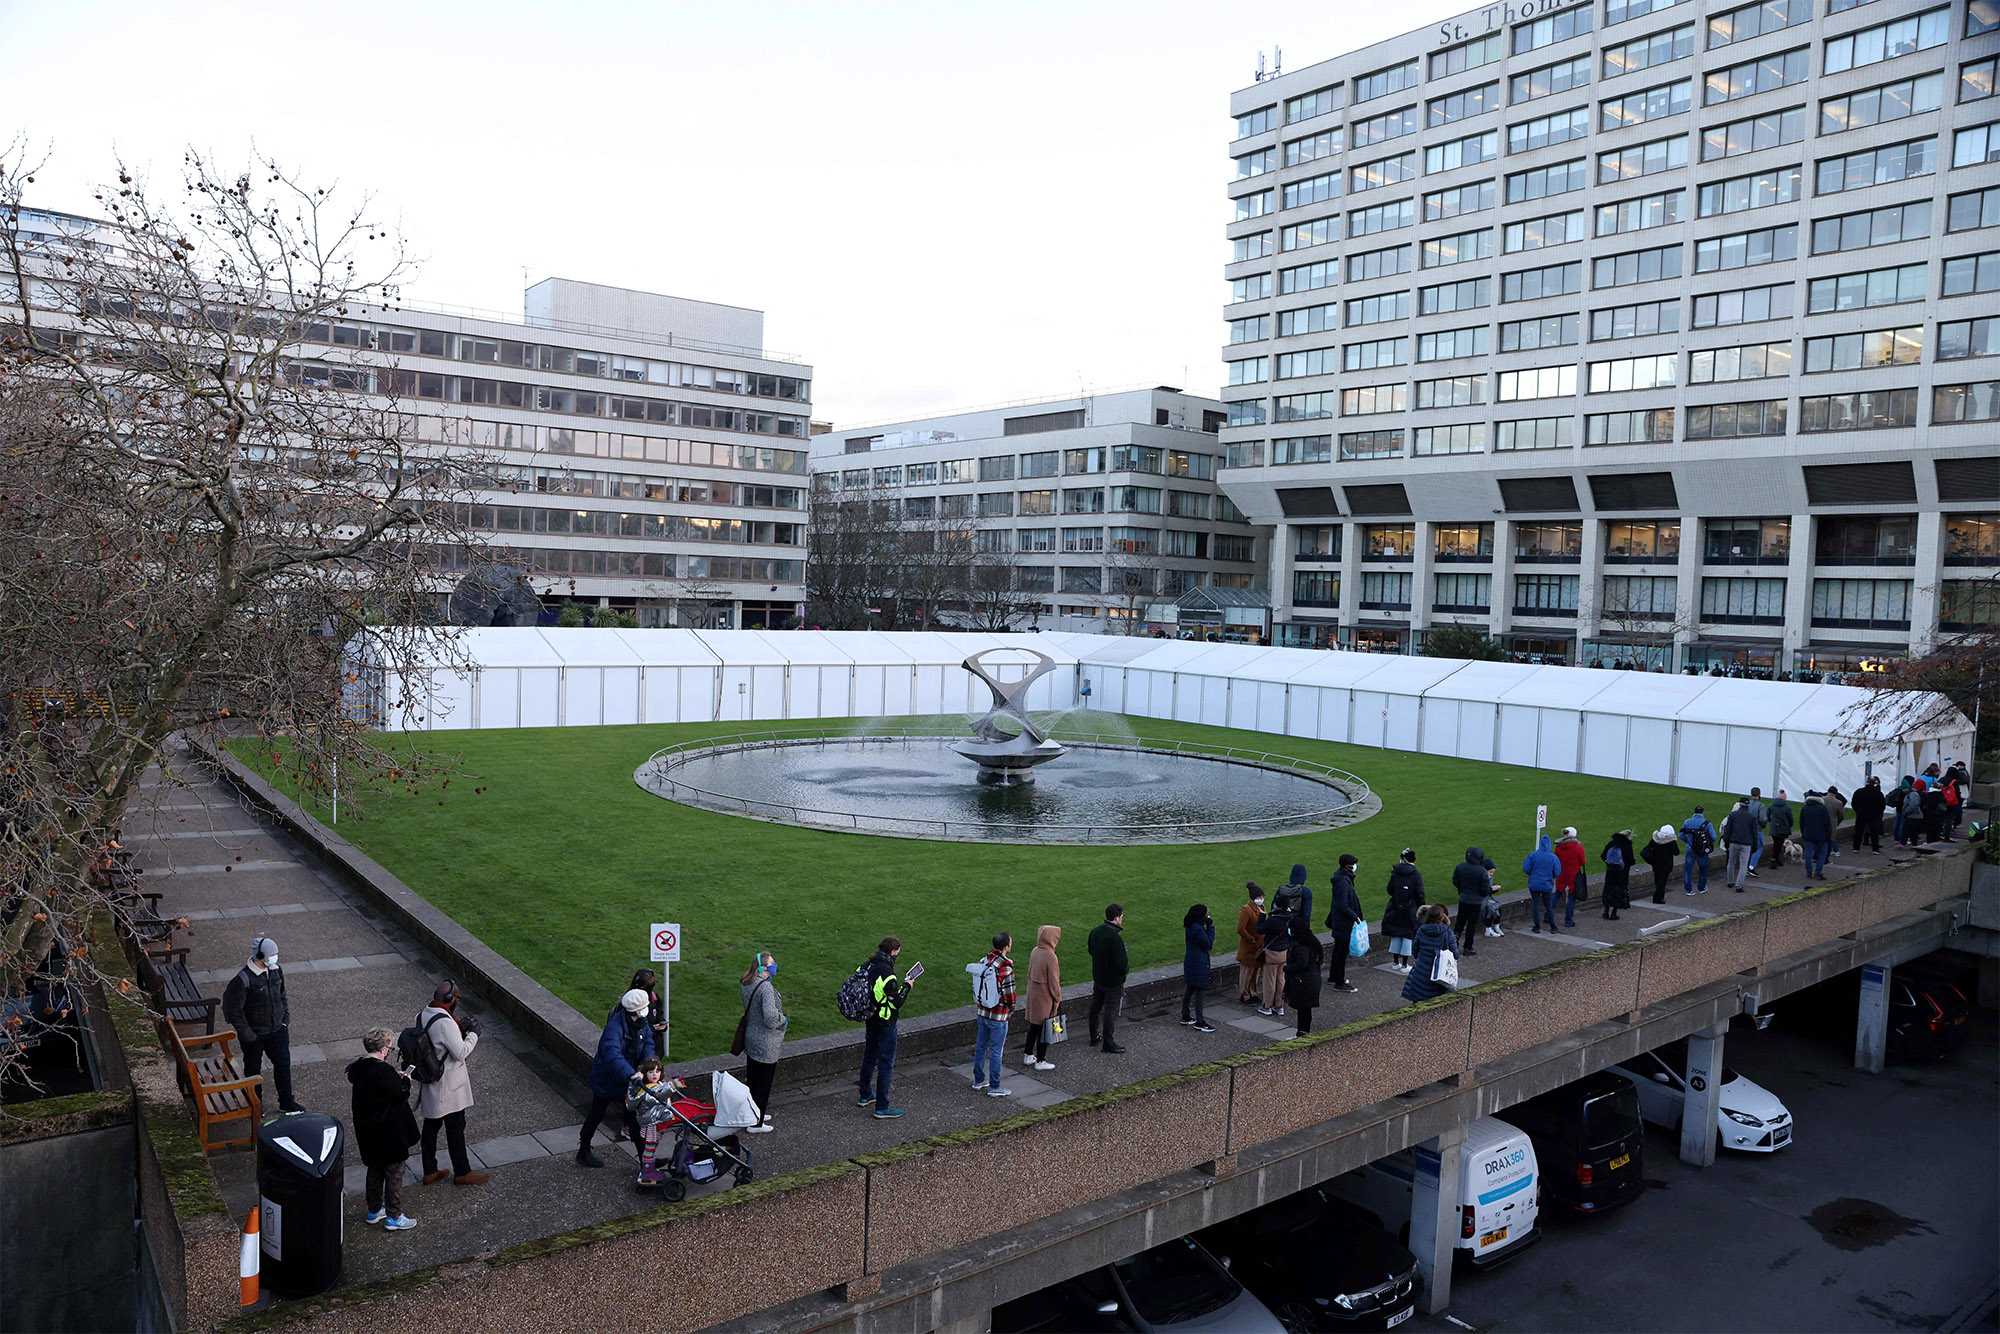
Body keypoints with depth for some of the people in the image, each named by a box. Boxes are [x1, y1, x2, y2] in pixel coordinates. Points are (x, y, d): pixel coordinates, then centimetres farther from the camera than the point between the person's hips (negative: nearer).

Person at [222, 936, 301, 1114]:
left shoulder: (276, 971, -5)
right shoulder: (243, 979, -25)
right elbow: (234, 1011, -18)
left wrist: (286, 1018, 6)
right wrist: (247, 1034, -16)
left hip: (277, 1028, 5)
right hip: (254, 1033, -5)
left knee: (283, 1063, 14)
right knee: (253, 1069, 15)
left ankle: (286, 1102, 30)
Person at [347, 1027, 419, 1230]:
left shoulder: (358, 1067, 1)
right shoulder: (382, 1070, -26)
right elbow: (401, 1094, -22)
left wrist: (395, 1078, 10)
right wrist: (405, 1080, -3)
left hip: (367, 1130, 9)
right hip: (388, 1131, -9)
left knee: (375, 1170, 23)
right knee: (394, 1172, 4)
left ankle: (374, 1210, 35)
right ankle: (394, 1217, 11)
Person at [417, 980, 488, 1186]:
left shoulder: (422, 1015, 0)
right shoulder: (445, 1023, -28)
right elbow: (461, 1053, -23)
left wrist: (459, 1027, 7)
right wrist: (473, 1033, -11)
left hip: (429, 1085, 8)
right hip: (447, 1086, -8)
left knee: (431, 1125, 17)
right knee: (455, 1128, 5)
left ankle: (430, 1172, 28)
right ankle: (462, 1173, 17)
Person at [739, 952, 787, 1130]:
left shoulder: (747, 984, 2)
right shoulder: (766, 987, -26)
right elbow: (770, 1016, -33)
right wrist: (783, 1019, -13)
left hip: (751, 1040, 9)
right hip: (765, 1045, -9)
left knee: (753, 1080, 22)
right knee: (762, 1083, 5)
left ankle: (754, 1114, 37)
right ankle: (756, 1124, 15)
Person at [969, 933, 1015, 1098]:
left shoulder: (982, 962, -3)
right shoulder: (1006, 969, -24)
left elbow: (975, 986, 5)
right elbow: (1010, 996, -18)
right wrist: (1011, 1010, 0)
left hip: (981, 1012, 7)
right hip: (998, 1016, -7)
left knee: (980, 1047, 18)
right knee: (996, 1052, 6)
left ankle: (978, 1081, 31)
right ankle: (994, 1087, 16)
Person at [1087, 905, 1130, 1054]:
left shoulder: (1095, 931, -5)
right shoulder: (1115, 938, -30)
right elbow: (1121, 966, -27)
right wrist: (1127, 966, -6)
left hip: (1097, 978, 8)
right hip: (1113, 982, -8)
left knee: (1095, 1008, 21)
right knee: (1110, 1012, 6)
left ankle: (1094, 1037, 36)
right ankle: (1108, 1044, 18)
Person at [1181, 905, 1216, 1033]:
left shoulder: (1190, 926, 6)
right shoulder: (1198, 929, -24)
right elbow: (1209, 944, -15)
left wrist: (1208, 926, 1)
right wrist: (1210, 927, -13)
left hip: (1190, 962, 10)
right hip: (1198, 964, -10)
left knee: (1189, 989, 18)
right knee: (1199, 991, -2)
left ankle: (1185, 1017, 28)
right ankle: (1199, 1022, 5)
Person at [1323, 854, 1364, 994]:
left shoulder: (1344, 878, 7)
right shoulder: (1343, 882, -25)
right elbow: (1343, 906, -27)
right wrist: (1355, 916, -18)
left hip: (1339, 922, 10)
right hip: (1344, 924, -10)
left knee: (1339, 950, 22)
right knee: (1341, 952, -1)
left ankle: (1333, 976, 36)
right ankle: (1339, 983, 7)